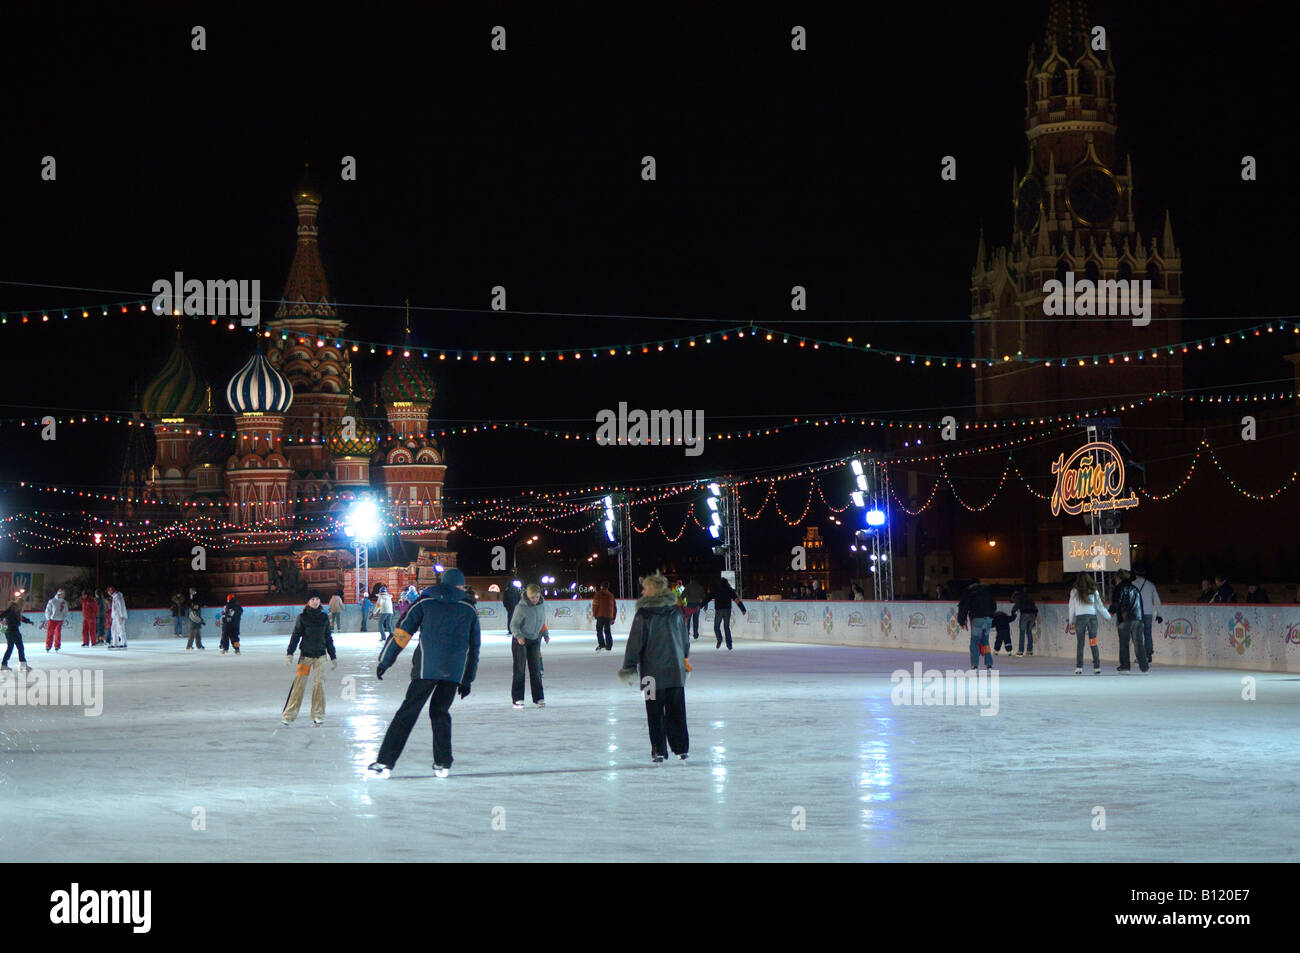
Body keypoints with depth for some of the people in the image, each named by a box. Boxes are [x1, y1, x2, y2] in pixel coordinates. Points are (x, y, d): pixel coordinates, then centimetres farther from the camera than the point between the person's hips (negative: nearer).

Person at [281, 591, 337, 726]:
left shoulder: (324, 617, 8)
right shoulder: (303, 617, 0)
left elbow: (328, 638, 15)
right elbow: (296, 635, 0)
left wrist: (333, 657, 16)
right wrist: (289, 653, -9)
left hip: (320, 655, 2)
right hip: (306, 654, -2)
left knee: (320, 682, -6)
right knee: (299, 683, -6)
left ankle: (318, 715, 4)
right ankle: (288, 715, -1)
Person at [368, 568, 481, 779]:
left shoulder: (425, 602, 10)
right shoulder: (470, 610, 15)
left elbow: (402, 632, 4)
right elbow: (474, 648, 17)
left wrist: (385, 661, 7)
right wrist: (467, 680, 23)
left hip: (426, 668, -2)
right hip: (455, 671, 2)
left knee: (408, 712, -2)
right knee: (440, 712, 17)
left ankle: (385, 762, -8)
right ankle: (442, 764, 12)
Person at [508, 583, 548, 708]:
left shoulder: (542, 605, 1)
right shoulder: (521, 608, -17)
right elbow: (513, 624, -14)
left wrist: (545, 634, 4)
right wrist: (518, 636, -30)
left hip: (534, 640, 5)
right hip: (520, 641, -5)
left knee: (536, 669, 4)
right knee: (519, 670, -2)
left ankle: (539, 698, 9)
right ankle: (517, 698, 4)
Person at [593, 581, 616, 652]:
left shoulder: (599, 594, 0)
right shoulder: (611, 595, 16)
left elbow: (595, 605, -7)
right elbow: (615, 607, 19)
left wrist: (594, 614, 2)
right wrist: (613, 618, 23)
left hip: (600, 615, -5)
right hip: (609, 616, 5)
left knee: (599, 630, 0)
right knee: (607, 631, 9)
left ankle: (601, 644, -14)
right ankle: (609, 646, 5)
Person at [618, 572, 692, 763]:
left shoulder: (643, 615, -12)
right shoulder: (675, 612, 4)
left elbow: (635, 643, -10)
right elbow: (685, 639, 14)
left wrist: (629, 668, -3)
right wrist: (685, 659, 29)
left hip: (653, 672, -4)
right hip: (676, 670, 4)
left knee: (655, 713, 3)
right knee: (676, 711, 13)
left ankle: (659, 750, 3)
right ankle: (681, 748, 16)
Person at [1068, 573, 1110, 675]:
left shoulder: (1074, 591, 3)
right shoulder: (1093, 591, 6)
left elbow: (1072, 607, 5)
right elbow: (1099, 606, 9)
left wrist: (1071, 621, 15)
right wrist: (1108, 616, 22)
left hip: (1080, 618, -1)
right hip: (1092, 617, 1)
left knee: (1079, 644, 2)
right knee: (1093, 644, 5)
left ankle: (1079, 667, -3)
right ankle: (1097, 667, 2)